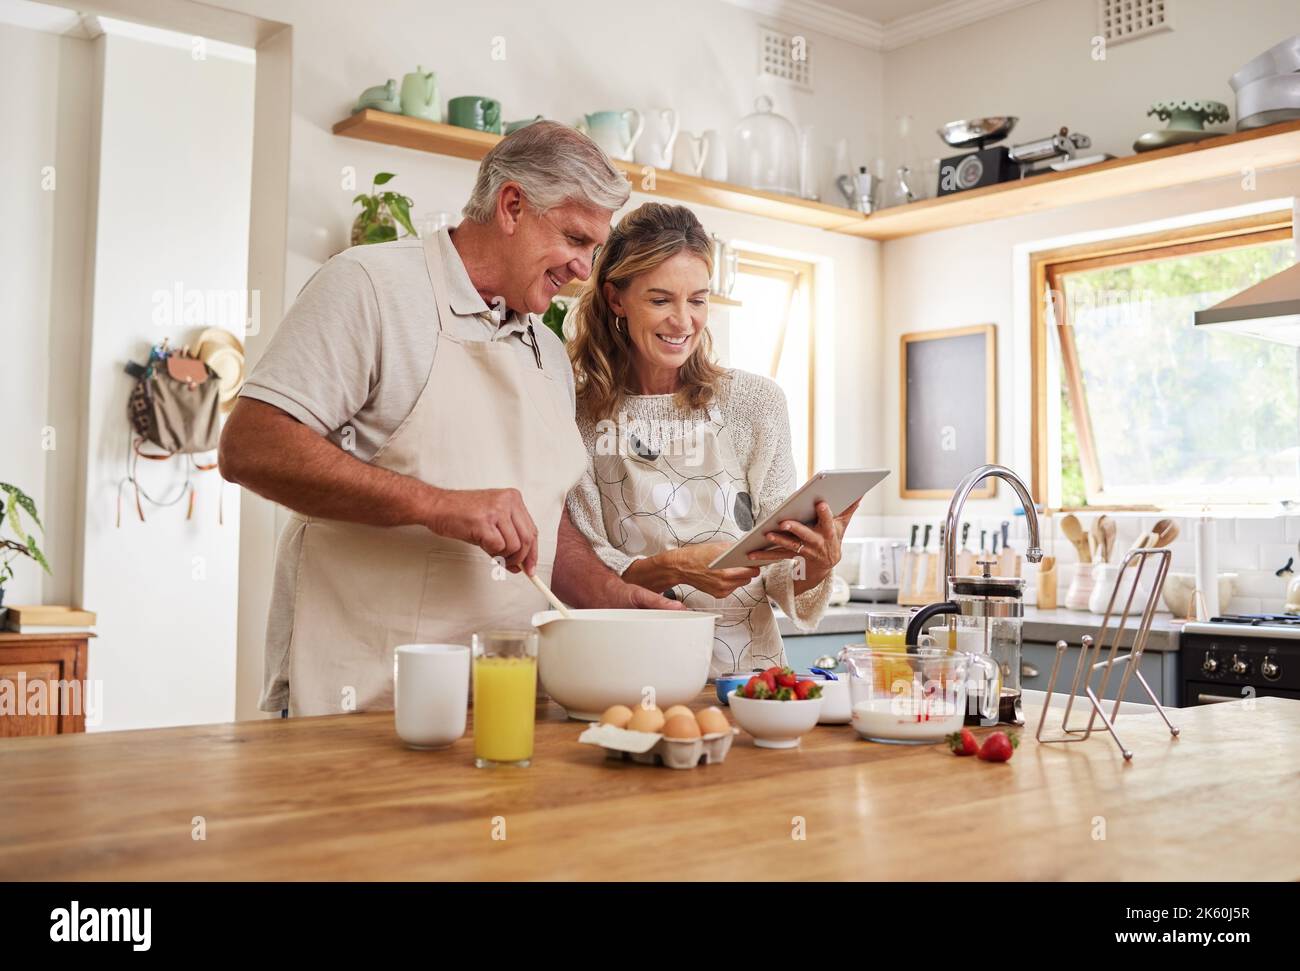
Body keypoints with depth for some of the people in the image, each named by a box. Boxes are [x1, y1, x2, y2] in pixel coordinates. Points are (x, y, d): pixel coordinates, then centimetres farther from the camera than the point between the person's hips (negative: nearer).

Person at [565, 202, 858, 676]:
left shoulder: (755, 402, 4)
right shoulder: (581, 417, 1)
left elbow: (780, 577, 5)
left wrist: (817, 564, -16)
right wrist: (674, 567, -16)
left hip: (747, 669, 3)